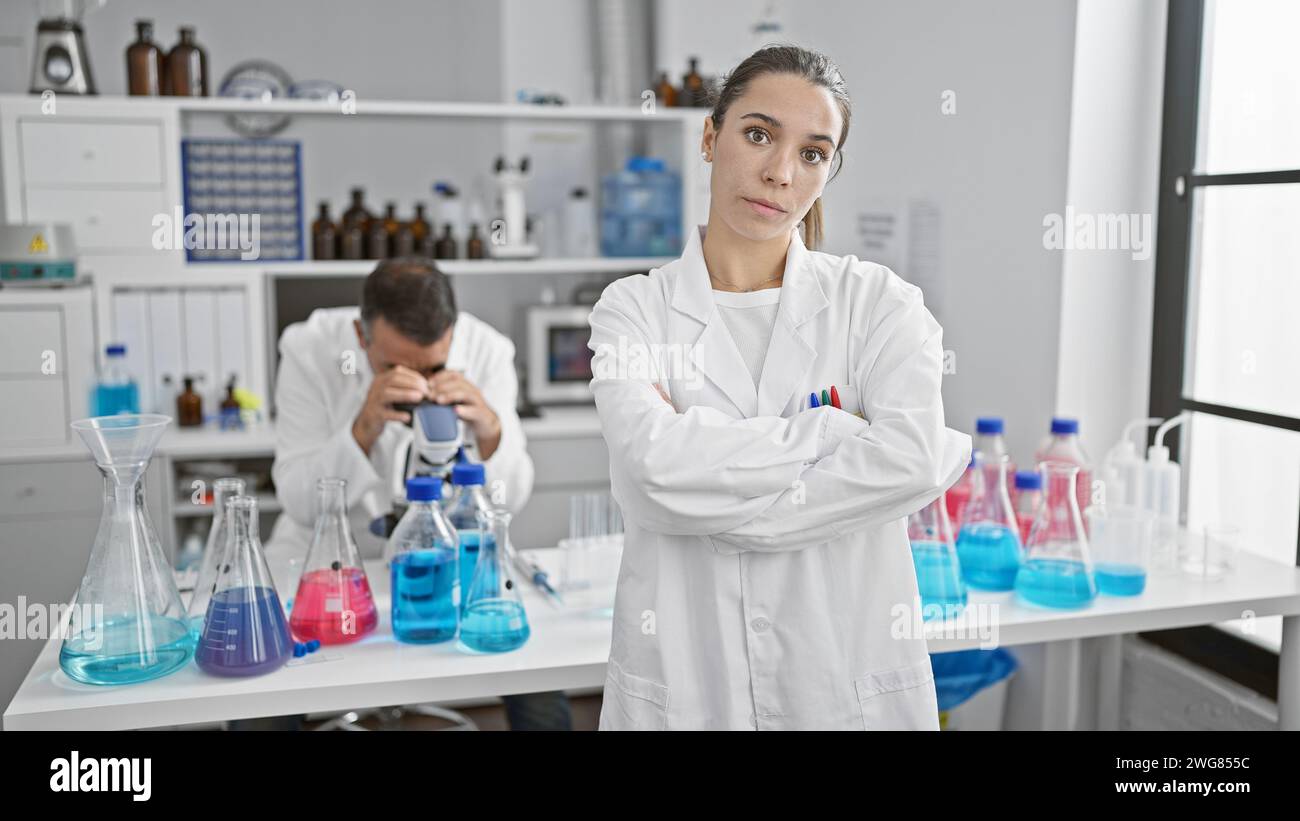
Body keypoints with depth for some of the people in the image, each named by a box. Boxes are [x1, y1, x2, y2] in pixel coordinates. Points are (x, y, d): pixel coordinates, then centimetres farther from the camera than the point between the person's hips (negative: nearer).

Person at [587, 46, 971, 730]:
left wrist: (712, 503, -18)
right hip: (682, 681, 0)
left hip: (853, 677, 0)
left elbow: (910, 462, -19)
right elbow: (653, 464, -19)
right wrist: (837, 431, -15)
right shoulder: (634, 307, -2)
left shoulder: (876, 300, -2)